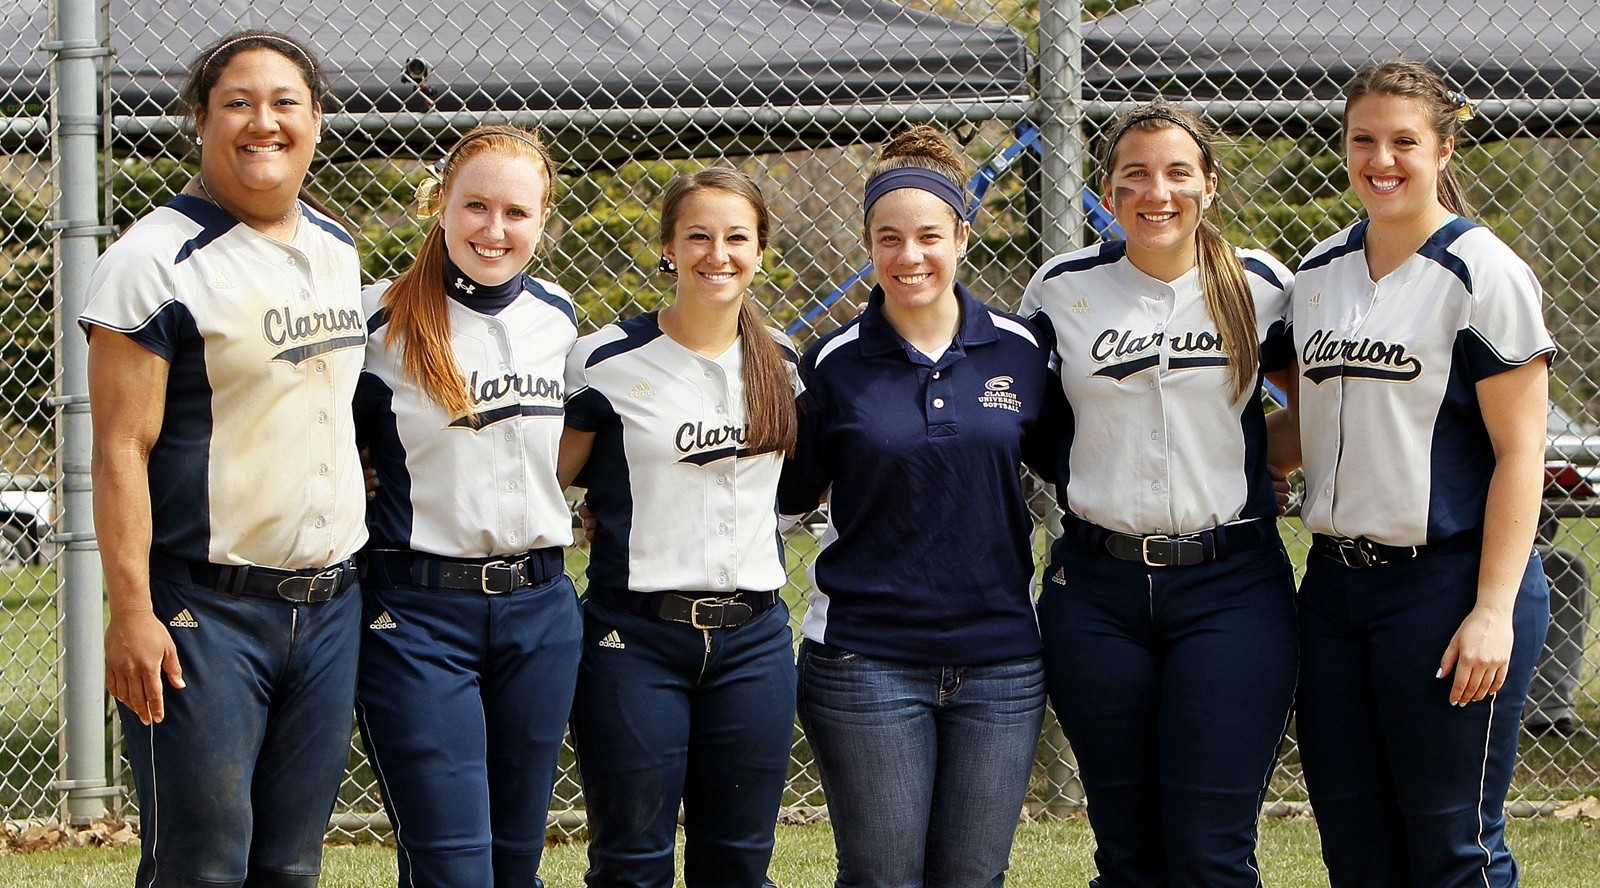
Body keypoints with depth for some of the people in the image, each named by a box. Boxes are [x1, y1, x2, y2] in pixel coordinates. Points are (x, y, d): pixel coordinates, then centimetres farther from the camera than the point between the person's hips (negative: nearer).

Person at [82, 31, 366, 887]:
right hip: (204, 610, -7)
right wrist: (131, 612, -18)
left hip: (329, 603, 7)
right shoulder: (156, 261, -9)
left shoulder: (336, 250, 13)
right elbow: (121, 451, -13)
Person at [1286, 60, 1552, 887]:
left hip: (1447, 583, -6)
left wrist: (1494, 610, -17)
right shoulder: (1317, 273, 12)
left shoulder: (1482, 274, -7)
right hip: (1335, 581, 7)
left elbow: (1519, 452, -11)